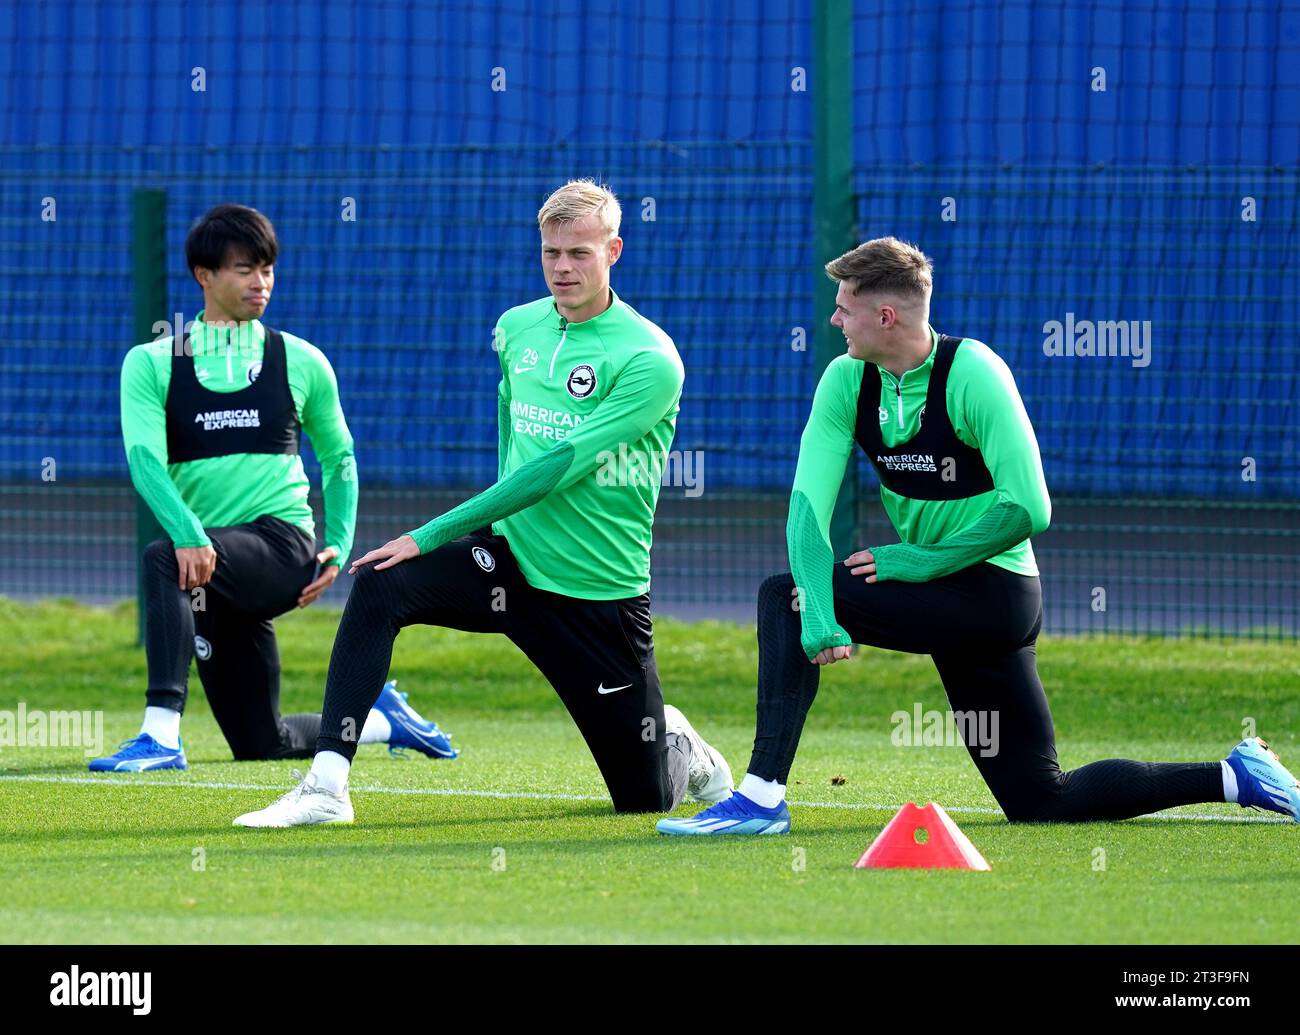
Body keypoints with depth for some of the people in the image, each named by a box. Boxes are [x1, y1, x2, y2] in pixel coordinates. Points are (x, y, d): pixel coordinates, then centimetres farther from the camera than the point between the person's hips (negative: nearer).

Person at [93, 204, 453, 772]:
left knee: (161, 561, -34)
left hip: (284, 540, -3)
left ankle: (162, 734, -40)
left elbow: (339, 457, 20)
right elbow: (144, 458, -10)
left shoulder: (301, 362, 8)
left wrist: (338, 546, 5)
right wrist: (186, 532, -28)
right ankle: (381, 719, 34)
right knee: (261, 744, 7)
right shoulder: (151, 364, 4)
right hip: (211, 561, 3)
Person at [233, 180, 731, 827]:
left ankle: (680, 746, 40)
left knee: (645, 798, 2)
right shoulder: (517, 329, 4)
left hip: (600, 594, -4)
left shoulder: (649, 360, -17)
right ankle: (326, 787, -27)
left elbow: (557, 467, -23)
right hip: (508, 559, 4)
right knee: (380, 586, -25)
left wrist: (429, 536, -25)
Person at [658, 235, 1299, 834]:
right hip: (936, 596, 8)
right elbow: (809, 501, -10)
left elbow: (1028, 510, -22)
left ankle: (762, 796, -22)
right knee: (1041, 803, 8)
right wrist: (819, 615, -25)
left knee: (781, 597, -19)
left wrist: (920, 561, -21)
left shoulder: (972, 375, -17)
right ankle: (1236, 776, 17)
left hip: (993, 591, -8)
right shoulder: (848, 380, 1)